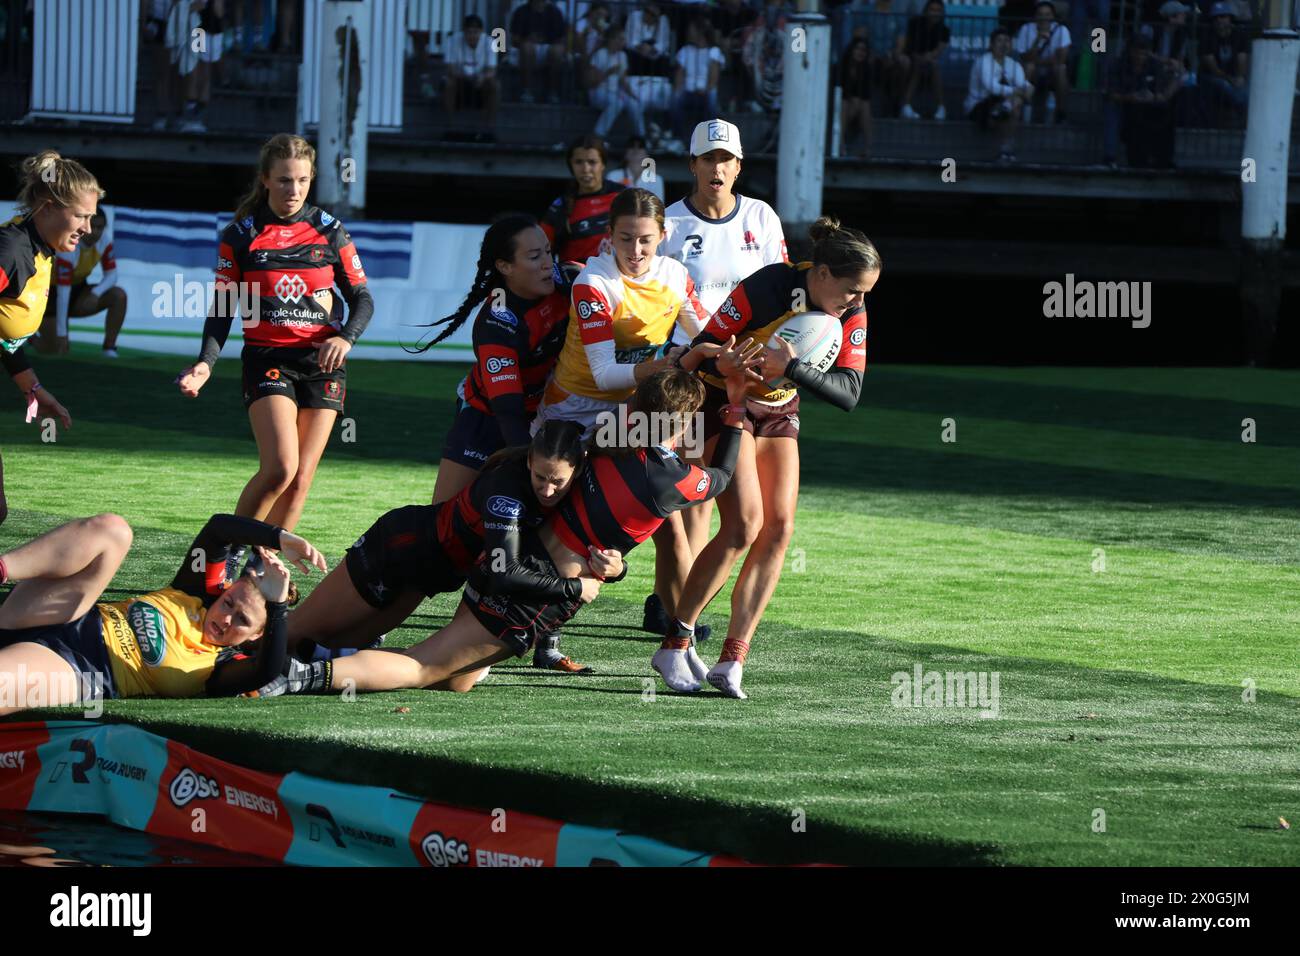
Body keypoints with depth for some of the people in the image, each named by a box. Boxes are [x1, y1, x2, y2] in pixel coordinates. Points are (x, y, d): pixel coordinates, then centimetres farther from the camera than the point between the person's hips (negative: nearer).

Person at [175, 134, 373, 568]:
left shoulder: (329, 231, 5)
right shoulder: (240, 235, 2)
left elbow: (362, 299, 8)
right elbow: (222, 307, 4)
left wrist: (345, 338, -12)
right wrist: (206, 362, -12)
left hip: (322, 360, 2)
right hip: (267, 359, -2)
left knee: (301, 479, -2)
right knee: (280, 467, -20)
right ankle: (228, 551, -4)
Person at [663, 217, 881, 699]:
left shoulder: (851, 312, -12)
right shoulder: (765, 288, -28)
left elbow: (849, 392, -20)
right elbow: (703, 351, -20)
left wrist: (793, 368, -35)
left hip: (778, 412, 6)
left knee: (779, 528, -8)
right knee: (745, 524, -18)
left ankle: (732, 660, -5)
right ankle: (674, 645, -9)